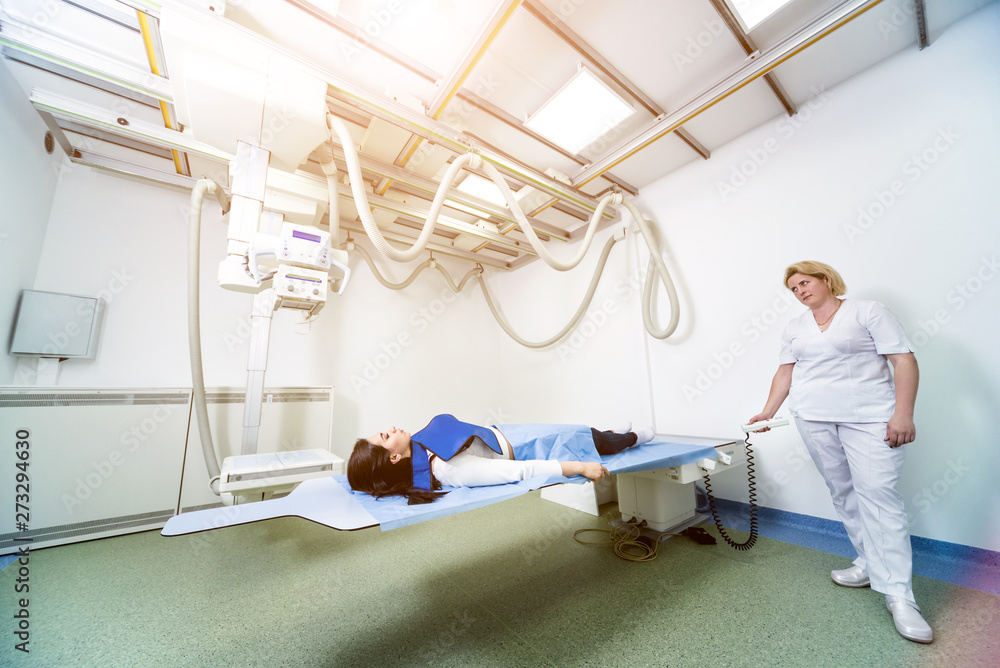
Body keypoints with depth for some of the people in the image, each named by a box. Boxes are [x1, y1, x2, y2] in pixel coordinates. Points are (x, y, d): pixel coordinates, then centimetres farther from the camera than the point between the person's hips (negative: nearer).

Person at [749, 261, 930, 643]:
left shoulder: (868, 312, 1)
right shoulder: (795, 328, 14)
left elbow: (905, 361, -5)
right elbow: (785, 372, 12)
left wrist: (903, 414, -14)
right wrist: (768, 411, 4)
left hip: (869, 416, -4)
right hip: (813, 418, 4)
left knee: (878, 493, -9)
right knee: (843, 493, 8)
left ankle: (898, 595, 1)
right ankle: (870, 563, 21)